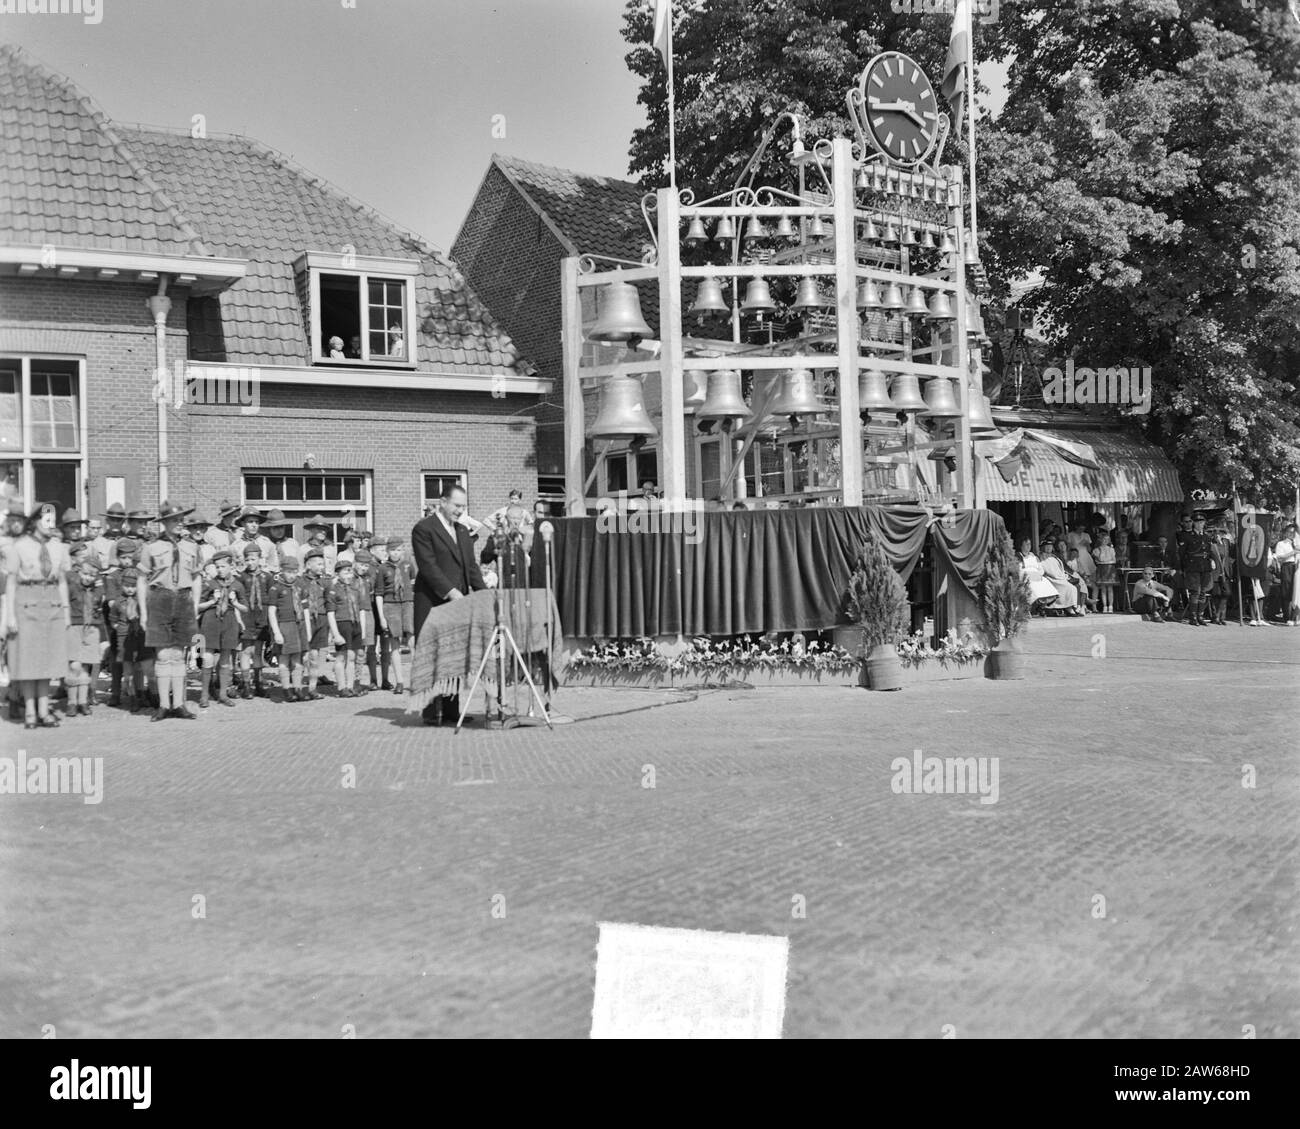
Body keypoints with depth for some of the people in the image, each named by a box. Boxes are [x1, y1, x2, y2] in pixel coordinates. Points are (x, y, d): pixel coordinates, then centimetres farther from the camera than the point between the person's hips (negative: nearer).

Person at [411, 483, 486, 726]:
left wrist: (483, 592, 2)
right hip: (433, 604, -7)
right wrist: (451, 592, -20)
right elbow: (428, 567, -14)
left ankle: (451, 710, 9)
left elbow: (472, 566, 17)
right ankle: (431, 712, 0)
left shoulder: (463, 531, 19)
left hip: (458, 603, 7)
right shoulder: (423, 529, -6)